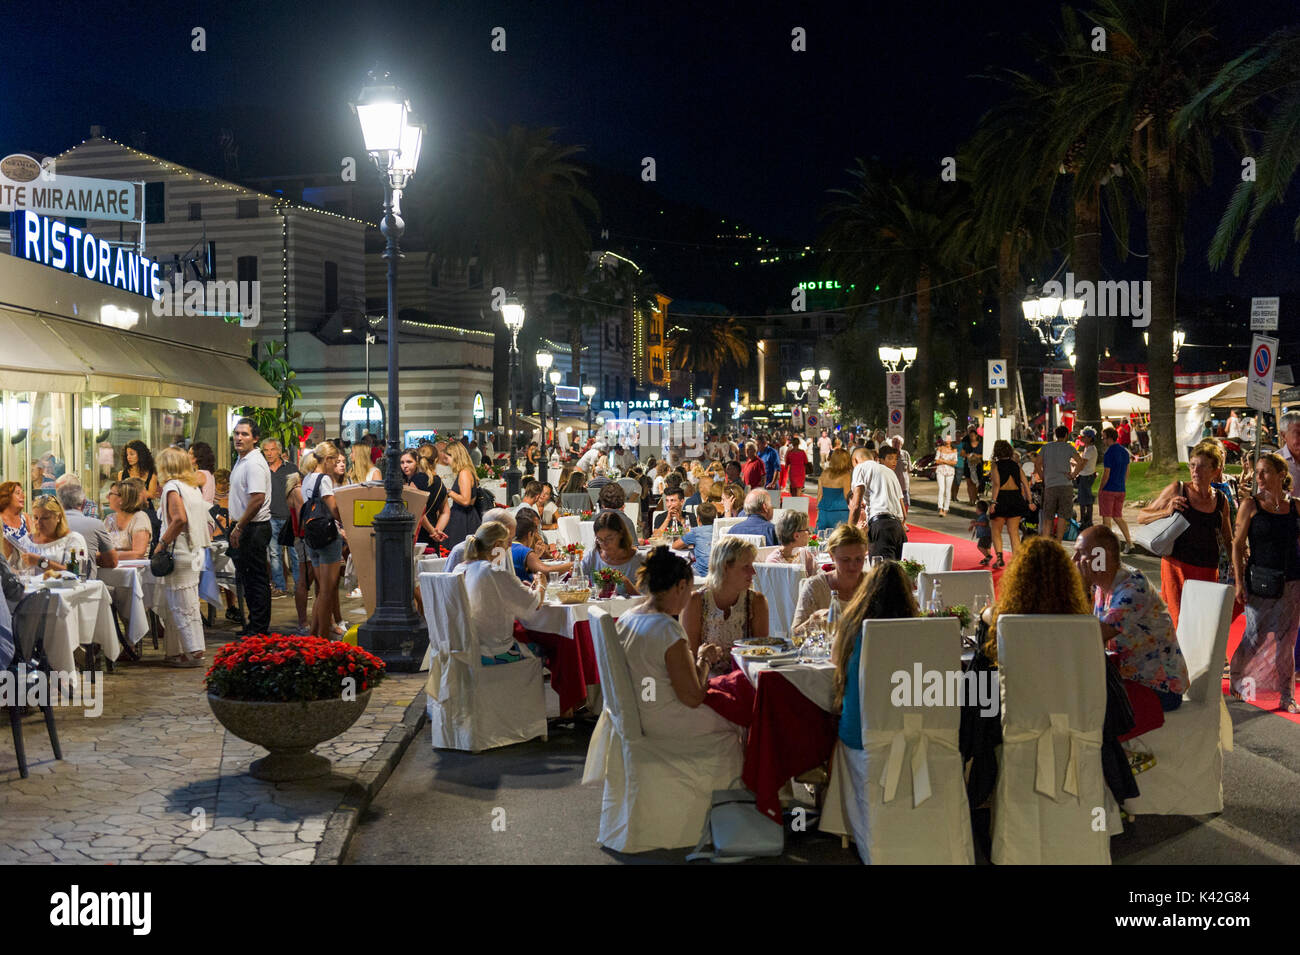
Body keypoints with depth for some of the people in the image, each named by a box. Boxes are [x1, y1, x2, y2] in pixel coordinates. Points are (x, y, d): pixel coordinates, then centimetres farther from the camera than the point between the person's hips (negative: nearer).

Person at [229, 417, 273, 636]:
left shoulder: (254, 464, -17)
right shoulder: (241, 460, 15)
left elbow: (258, 499, -25)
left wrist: (239, 527, -19)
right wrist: (236, 526, 19)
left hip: (254, 528, -11)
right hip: (244, 528, 11)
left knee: (257, 579, -4)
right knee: (247, 577, 16)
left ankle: (260, 628, 1)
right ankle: (255, 623, 25)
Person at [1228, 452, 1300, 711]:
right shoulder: (1251, 505, -4)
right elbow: (1238, 545, -3)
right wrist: (1239, 582, -8)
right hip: (1260, 580, -3)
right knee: (1256, 635, 0)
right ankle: (1235, 675, 25)